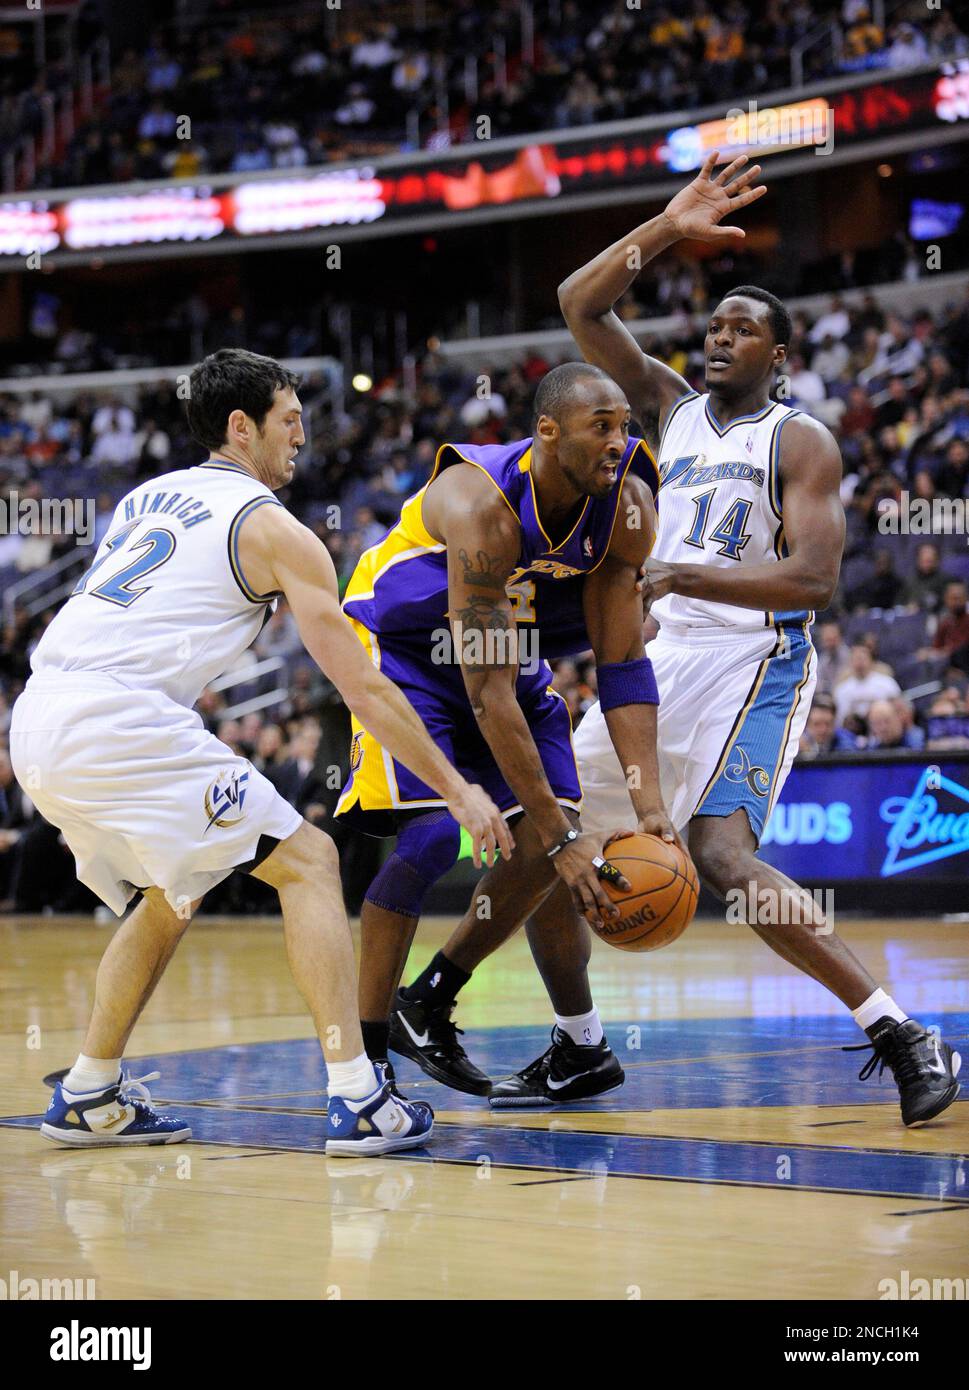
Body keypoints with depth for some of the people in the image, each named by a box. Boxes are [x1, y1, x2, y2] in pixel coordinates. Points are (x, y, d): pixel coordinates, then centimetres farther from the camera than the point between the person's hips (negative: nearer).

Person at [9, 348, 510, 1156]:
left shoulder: (145, 498, 26)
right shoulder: (272, 528, 4)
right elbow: (365, 691, 3)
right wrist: (459, 791, 9)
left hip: (36, 725, 8)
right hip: (120, 721, -8)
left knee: (171, 891, 27)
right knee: (306, 861, 1)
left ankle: (90, 1097, 27)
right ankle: (357, 1101, -7)